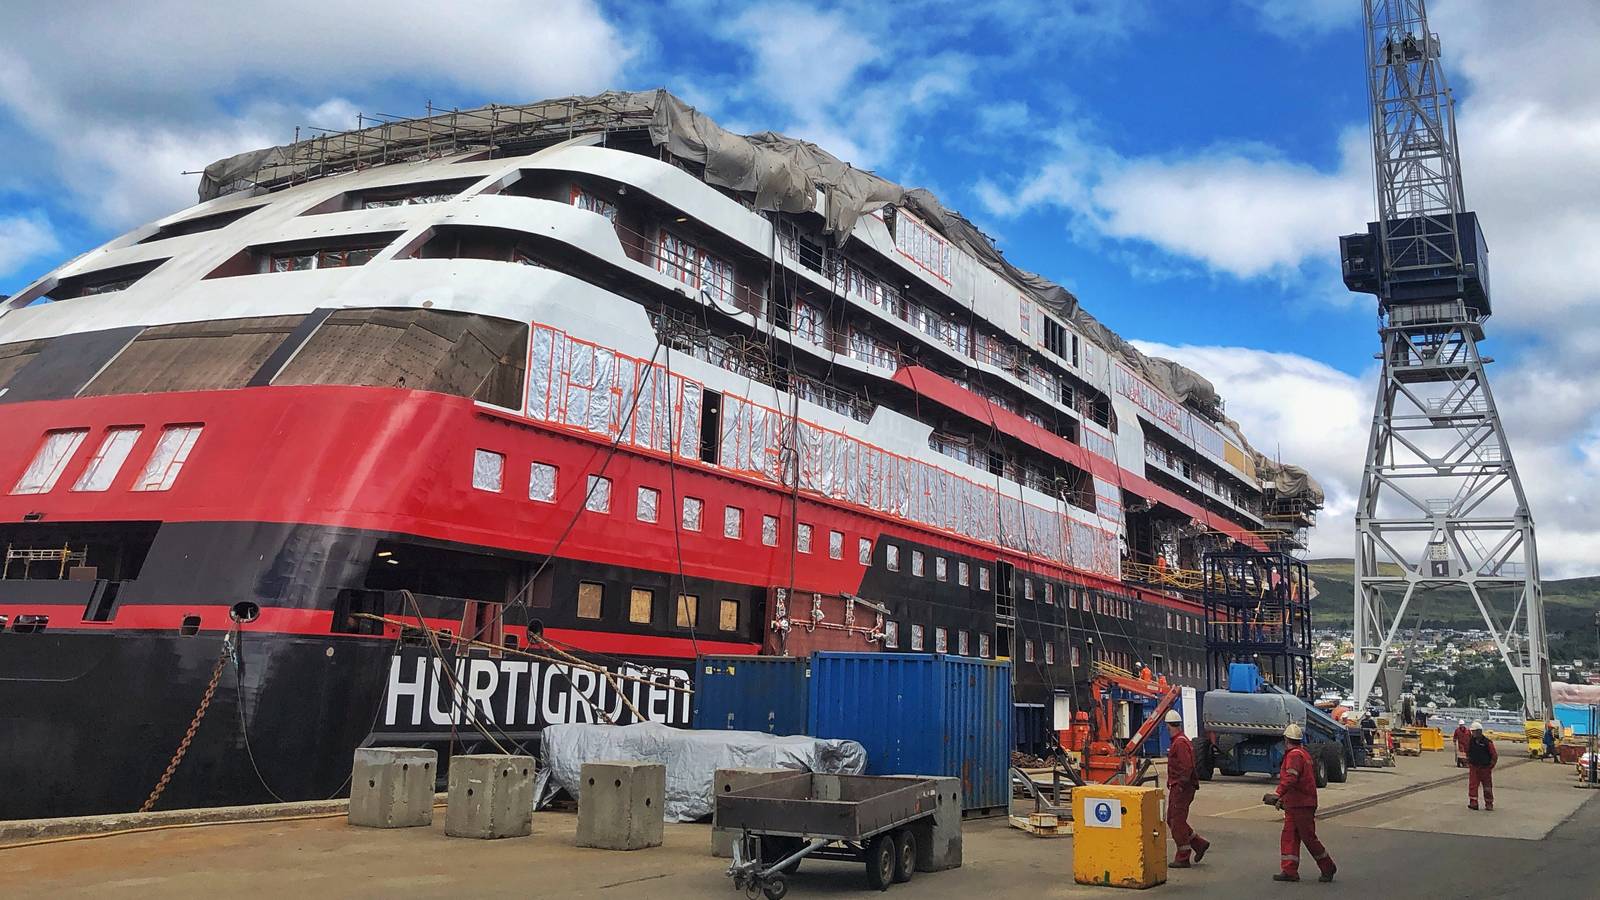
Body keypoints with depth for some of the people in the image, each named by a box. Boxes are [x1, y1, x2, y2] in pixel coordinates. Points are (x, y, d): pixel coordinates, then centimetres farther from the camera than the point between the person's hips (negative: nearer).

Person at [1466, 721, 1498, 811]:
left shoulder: (1487, 742, -12)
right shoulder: (1471, 741, 3)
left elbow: (1495, 755, -8)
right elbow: (1467, 752, 19)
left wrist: (1490, 766, -8)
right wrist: (1468, 763, 12)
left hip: (1485, 768, -3)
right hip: (1473, 767, 4)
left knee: (1487, 787, 7)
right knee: (1472, 786, -4)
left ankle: (1489, 804, 18)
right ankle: (1473, 803, 0)